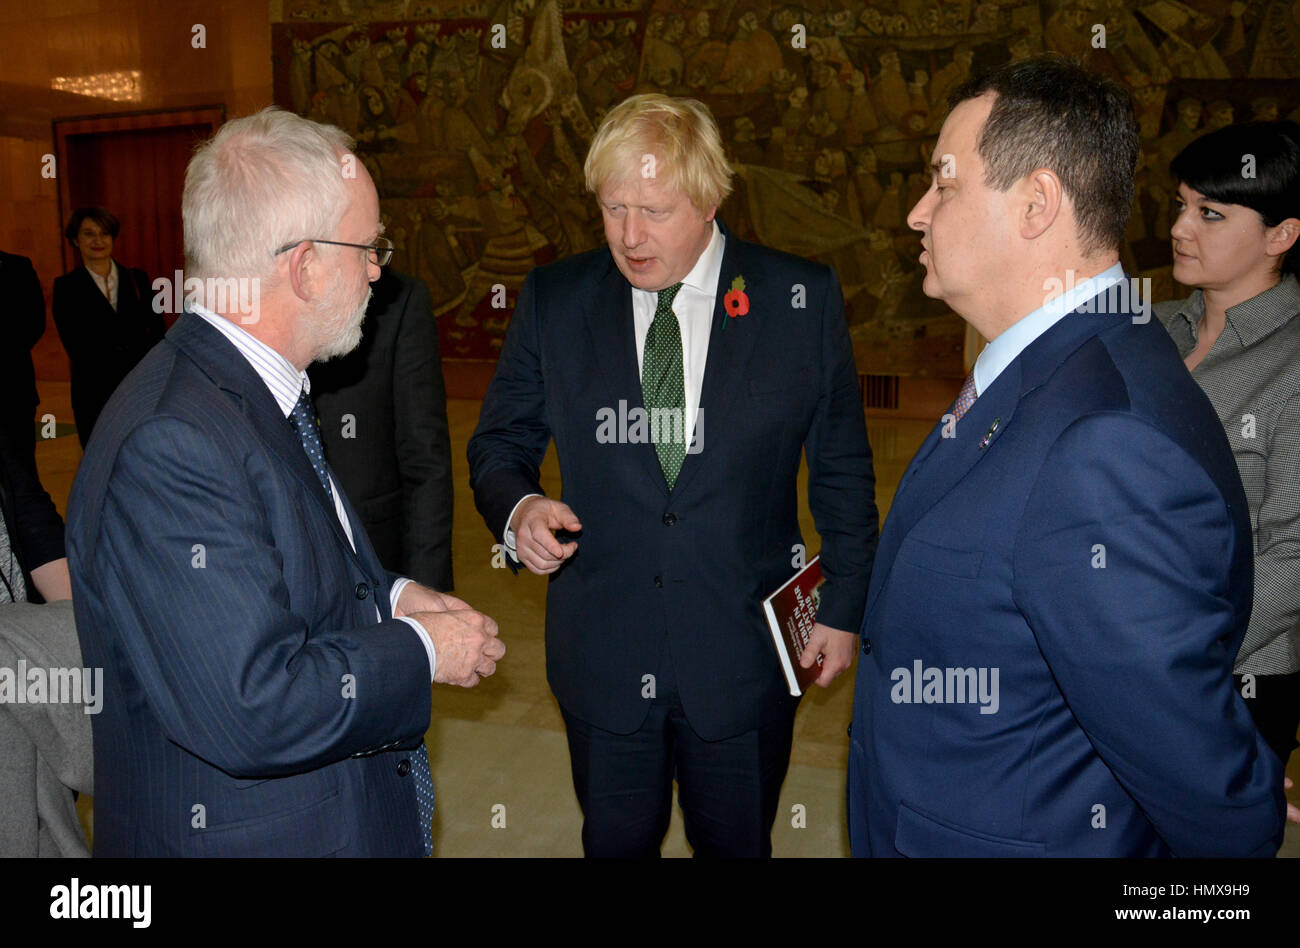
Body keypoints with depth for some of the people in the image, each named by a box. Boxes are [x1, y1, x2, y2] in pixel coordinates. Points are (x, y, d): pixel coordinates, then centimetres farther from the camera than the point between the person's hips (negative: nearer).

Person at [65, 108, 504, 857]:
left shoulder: (268, 390, 4)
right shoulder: (169, 444, -28)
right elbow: (256, 711, -30)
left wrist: (388, 595, 0)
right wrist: (421, 650, -18)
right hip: (246, 832, -8)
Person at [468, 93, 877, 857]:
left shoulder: (804, 299, -6)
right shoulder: (553, 301, -3)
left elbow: (843, 470, 1)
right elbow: (500, 443, 6)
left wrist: (844, 605, 2)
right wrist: (519, 508, -16)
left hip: (743, 653, -1)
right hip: (602, 650, 1)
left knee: (736, 842, 19)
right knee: (616, 841, 19)